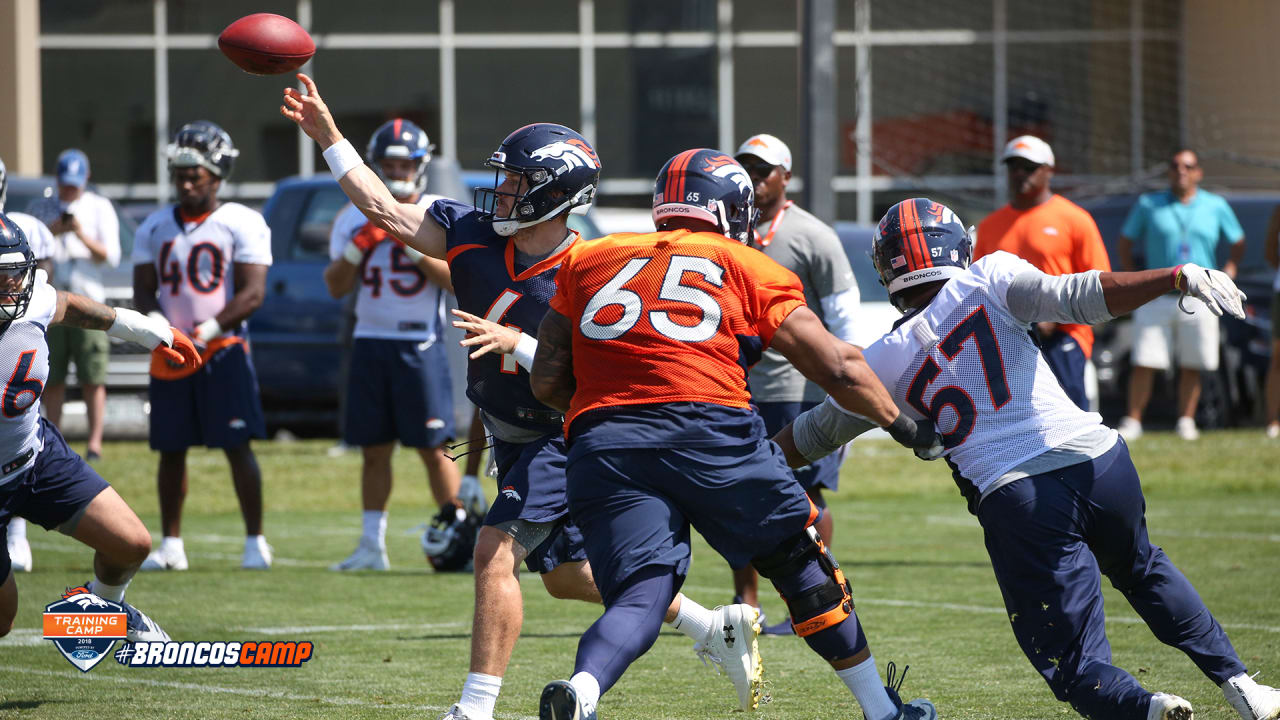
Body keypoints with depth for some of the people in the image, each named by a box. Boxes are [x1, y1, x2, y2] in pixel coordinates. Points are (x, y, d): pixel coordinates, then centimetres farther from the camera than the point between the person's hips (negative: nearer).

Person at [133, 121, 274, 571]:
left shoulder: (242, 225, -3)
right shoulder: (155, 227, 11)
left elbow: (252, 294, -9)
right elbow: (143, 290, 9)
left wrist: (208, 330, -21)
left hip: (223, 350, -4)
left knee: (238, 446, -7)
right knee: (171, 449, 6)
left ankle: (255, 541, -2)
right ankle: (170, 543, 13)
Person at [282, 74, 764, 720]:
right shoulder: (473, 232, -7)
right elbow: (384, 209, -6)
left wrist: (519, 344, -36)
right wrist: (327, 136, -12)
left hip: (563, 437, -8)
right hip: (513, 437, 8)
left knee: (496, 551, -21)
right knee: (567, 576, 16)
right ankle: (719, 628, 29)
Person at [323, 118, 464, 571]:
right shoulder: (354, 218, 11)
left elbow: (456, 279, -9)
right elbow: (336, 287, 8)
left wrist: (412, 244, -16)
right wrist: (358, 246, -7)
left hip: (420, 343, -4)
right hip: (370, 342, 4)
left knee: (434, 448, -6)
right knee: (375, 449, 6)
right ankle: (372, 546, 11)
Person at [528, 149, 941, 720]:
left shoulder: (588, 259, 23)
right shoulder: (751, 270, 17)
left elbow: (547, 382, 18)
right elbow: (838, 367, 13)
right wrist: (903, 427, 27)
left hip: (602, 444, 1)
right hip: (707, 425, -1)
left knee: (638, 599, -2)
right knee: (801, 564, 18)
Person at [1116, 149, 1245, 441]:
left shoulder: (1216, 207, 8)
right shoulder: (1148, 205, 5)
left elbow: (1238, 244, 18)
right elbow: (1124, 244, 12)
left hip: (1198, 300, 1)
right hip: (1156, 297, -1)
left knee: (1191, 367, 2)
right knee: (1144, 364, -7)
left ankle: (1186, 421, 11)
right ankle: (1132, 422, -1)